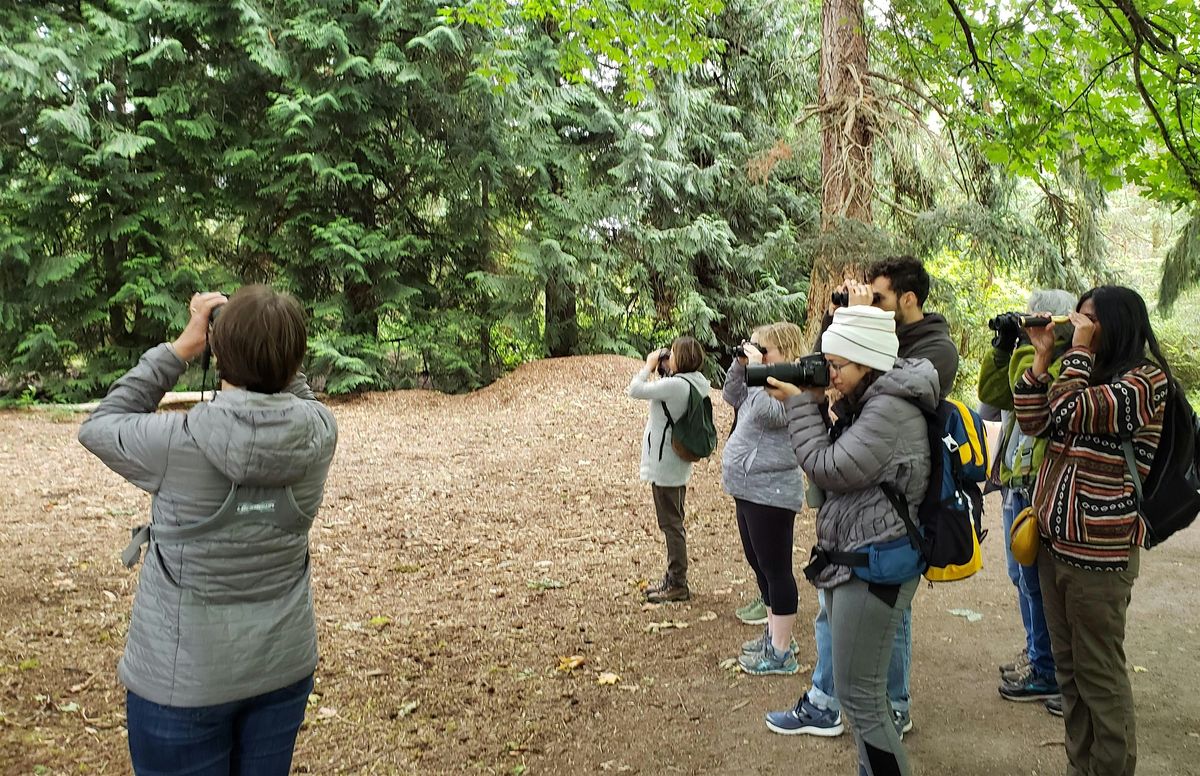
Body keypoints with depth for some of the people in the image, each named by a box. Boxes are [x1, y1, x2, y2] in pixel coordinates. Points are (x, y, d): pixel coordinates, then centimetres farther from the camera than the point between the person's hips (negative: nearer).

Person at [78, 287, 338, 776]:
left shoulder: (177, 443, -24)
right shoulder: (320, 432, -16)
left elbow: (99, 427, -2)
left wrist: (182, 347, -5)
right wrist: (270, 341, -3)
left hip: (186, 677, -3)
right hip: (284, 664, 3)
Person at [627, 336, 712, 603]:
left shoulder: (674, 385, -24)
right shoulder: (696, 384, 4)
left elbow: (635, 390, -22)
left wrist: (650, 366, -8)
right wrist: (663, 370, 5)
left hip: (664, 465, -10)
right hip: (679, 463, 10)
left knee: (671, 524, -1)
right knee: (674, 523, 18)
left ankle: (677, 584, 8)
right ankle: (674, 579, 29)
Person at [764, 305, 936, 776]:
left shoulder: (891, 409, -20)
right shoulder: (866, 402, 10)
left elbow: (829, 470, -19)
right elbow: (833, 459, 13)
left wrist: (801, 403, -10)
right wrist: (810, 402, 0)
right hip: (853, 559, 10)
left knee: (858, 693, -2)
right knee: (858, 684, 20)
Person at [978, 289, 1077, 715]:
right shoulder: (1034, 357, 16)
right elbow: (991, 392, 13)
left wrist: (1027, 347, -17)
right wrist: (1003, 347, 4)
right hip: (1017, 483, 10)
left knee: (1035, 579, -3)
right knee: (1023, 576, 19)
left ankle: (1045, 672, 8)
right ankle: (1037, 654, 33)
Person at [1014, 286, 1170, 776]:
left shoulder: (1146, 380, -11)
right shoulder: (1090, 373, 13)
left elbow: (1068, 414, -22)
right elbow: (1034, 422, 7)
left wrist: (1079, 349, -13)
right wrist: (1043, 356, 3)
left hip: (1100, 551, -8)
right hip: (1056, 540, 8)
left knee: (1099, 675, 2)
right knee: (1068, 668, 15)